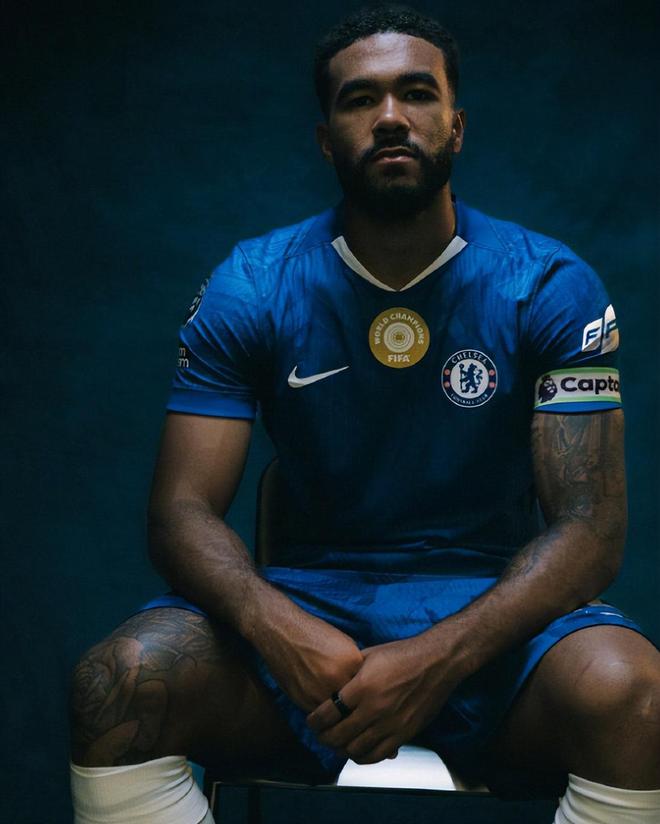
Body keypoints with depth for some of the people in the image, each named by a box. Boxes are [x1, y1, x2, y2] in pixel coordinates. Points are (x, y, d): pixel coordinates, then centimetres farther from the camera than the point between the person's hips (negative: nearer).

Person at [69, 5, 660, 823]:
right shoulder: (248, 289, -2)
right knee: (116, 682, -26)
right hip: (305, 602, 1)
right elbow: (183, 509, -6)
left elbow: (588, 525, -9)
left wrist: (439, 657, -26)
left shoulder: (552, 288, -4)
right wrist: (276, 627, -28)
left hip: (489, 608, 0)